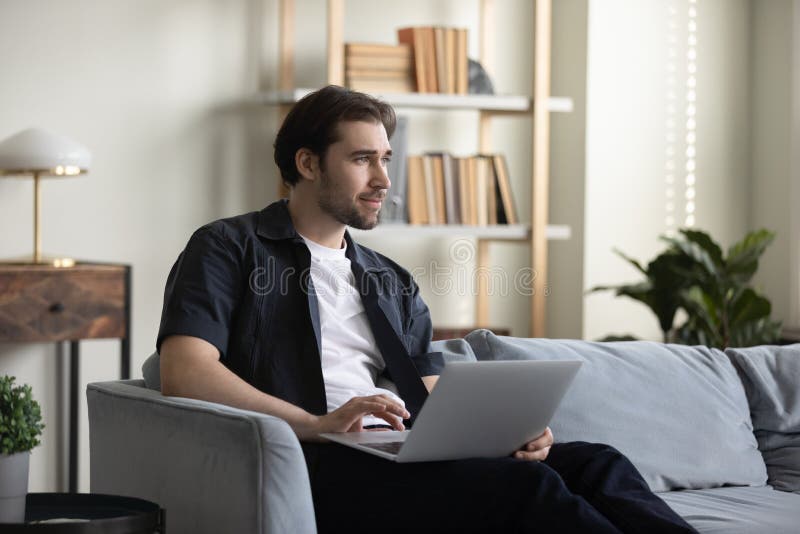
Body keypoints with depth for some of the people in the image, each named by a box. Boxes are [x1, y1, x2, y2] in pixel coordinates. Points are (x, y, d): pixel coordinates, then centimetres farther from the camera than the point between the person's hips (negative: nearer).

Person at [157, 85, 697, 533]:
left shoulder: (393, 284, 29)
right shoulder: (230, 249, 8)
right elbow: (184, 373, -8)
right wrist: (314, 425, -22)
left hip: (407, 457, 7)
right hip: (319, 464, -6)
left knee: (593, 463, -19)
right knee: (526, 486, -30)